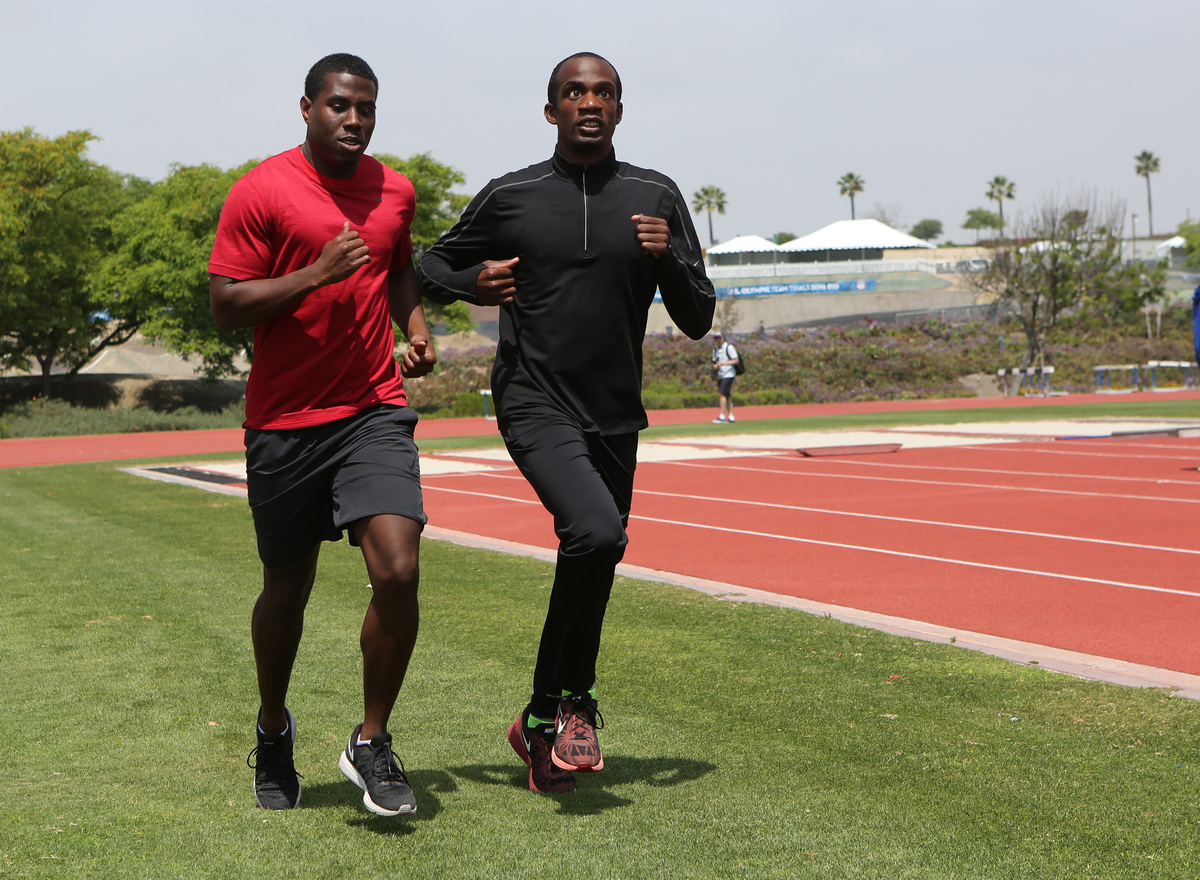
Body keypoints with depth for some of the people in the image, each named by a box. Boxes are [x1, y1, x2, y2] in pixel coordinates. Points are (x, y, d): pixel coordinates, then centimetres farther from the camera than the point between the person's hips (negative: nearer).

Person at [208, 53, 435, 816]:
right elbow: (225, 305, -10)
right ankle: (274, 730, 38)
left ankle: (372, 744, 3)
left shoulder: (395, 190, 9)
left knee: (398, 570, -16)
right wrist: (318, 274, -20)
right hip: (285, 422, -2)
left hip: (375, 411, 3)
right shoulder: (262, 192, -7)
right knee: (287, 588, 11)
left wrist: (417, 327, 9)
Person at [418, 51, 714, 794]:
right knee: (597, 532, -28)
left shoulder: (656, 198, 4)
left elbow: (698, 322, 4)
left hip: (615, 418, 4)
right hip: (535, 405, -4)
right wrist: (474, 282, -8)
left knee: (593, 567, 12)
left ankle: (543, 722, 33)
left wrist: (669, 258, -14)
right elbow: (433, 268, 13)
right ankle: (572, 702, -8)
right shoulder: (510, 198, -1)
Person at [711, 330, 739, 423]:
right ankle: (731, 416, 12)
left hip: (728, 374, -7)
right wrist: (715, 366, -3)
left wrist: (723, 363, -24)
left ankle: (722, 416, -18)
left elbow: (736, 361, -13)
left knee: (723, 394, -16)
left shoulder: (729, 347, -7)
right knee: (727, 396, 8)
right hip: (720, 376, 8)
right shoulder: (715, 349, 15)